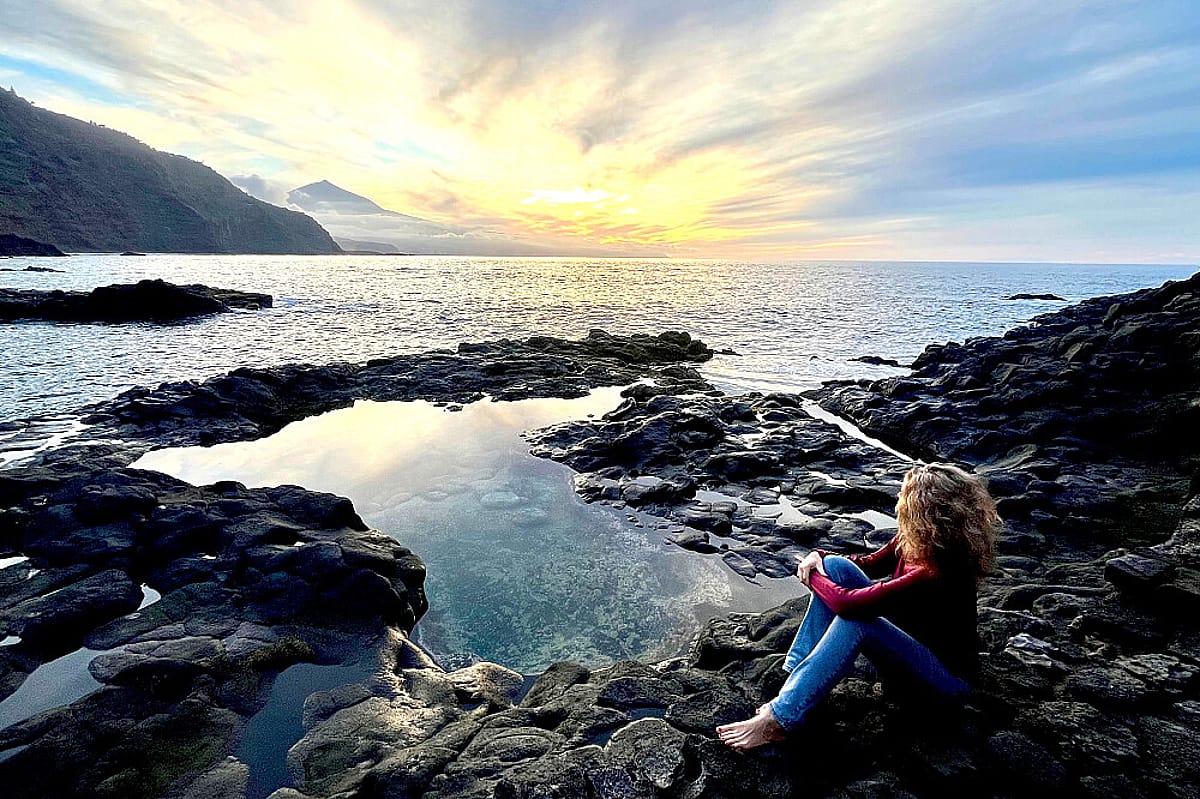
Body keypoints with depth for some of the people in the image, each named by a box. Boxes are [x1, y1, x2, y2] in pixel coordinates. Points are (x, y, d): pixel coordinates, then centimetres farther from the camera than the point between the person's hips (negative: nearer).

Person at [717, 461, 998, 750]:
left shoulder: (938, 573, -35)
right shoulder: (916, 538, -10)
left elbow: (848, 603, -36)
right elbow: (872, 564, 8)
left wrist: (813, 577, -16)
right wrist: (819, 557, -10)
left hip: (946, 676, -8)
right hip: (904, 639, 8)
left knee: (855, 622, -36)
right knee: (835, 566, -11)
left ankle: (777, 720, -26)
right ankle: (795, 684, -12)